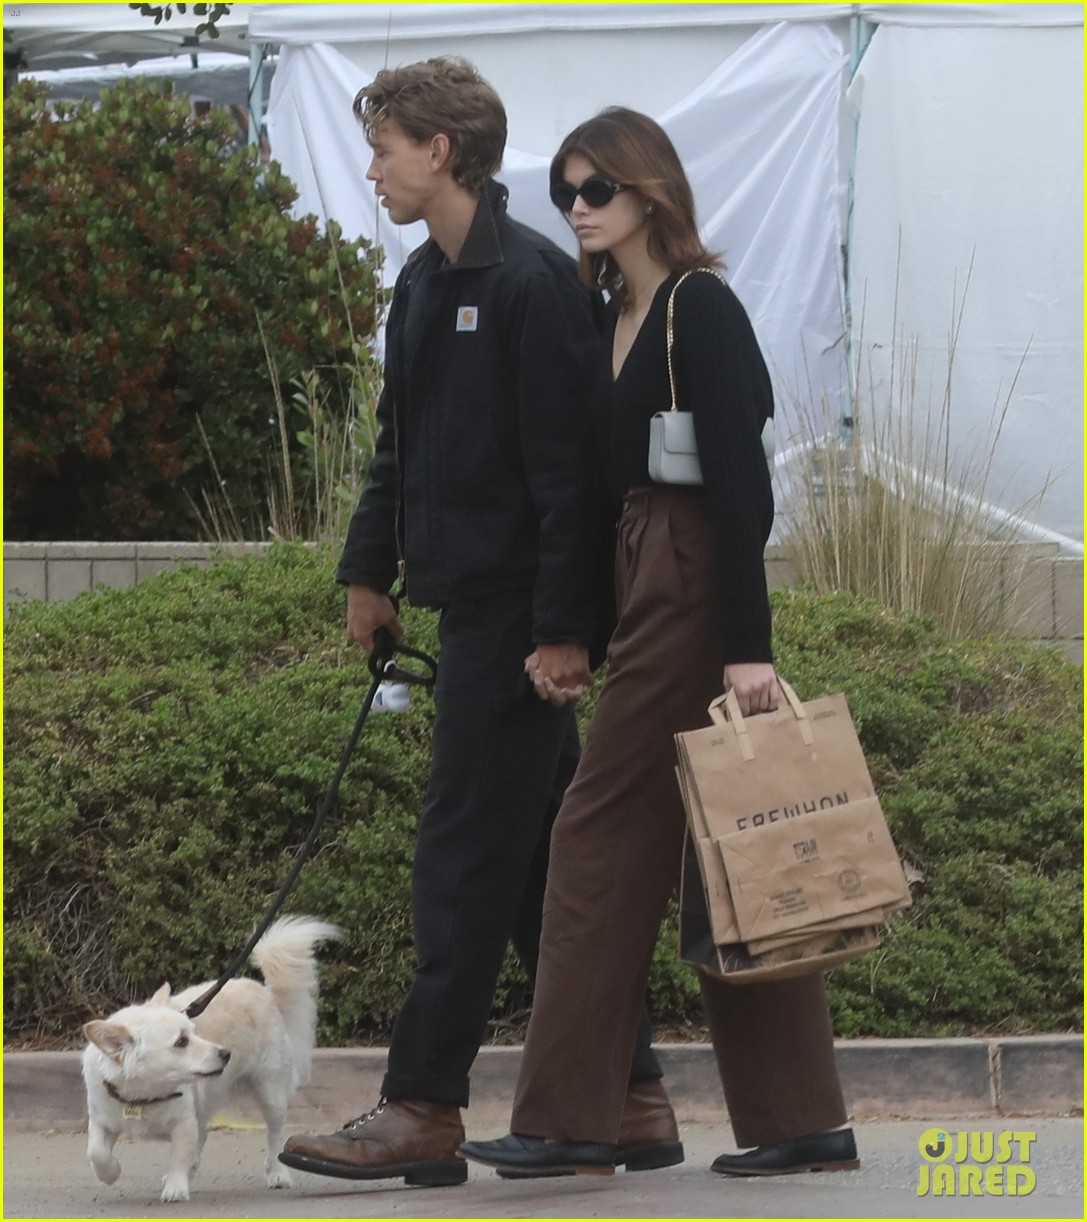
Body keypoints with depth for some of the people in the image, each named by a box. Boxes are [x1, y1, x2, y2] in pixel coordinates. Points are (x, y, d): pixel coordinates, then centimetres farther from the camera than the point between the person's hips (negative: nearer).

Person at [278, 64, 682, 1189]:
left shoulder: (533, 283, -14)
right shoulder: (423, 284, 14)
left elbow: (569, 468, -17)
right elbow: (400, 445, 24)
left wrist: (563, 627, -20)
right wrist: (370, 570, 16)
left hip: (518, 612, -9)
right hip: (467, 601, 9)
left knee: (468, 856, -7)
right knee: (542, 862, 11)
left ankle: (423, 1108, -4)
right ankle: (629, 1103, 15)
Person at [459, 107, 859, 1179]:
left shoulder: (701, 311, -12)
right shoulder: (613, 317, 15)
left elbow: (740, 485, -17)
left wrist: (748, 644, -22)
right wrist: (585, 630, 14)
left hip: (693, 592, -9)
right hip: (647, 586, 9)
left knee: (606, 833, -6)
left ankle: (569, 1119, -1)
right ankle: (799, 1119, 11)